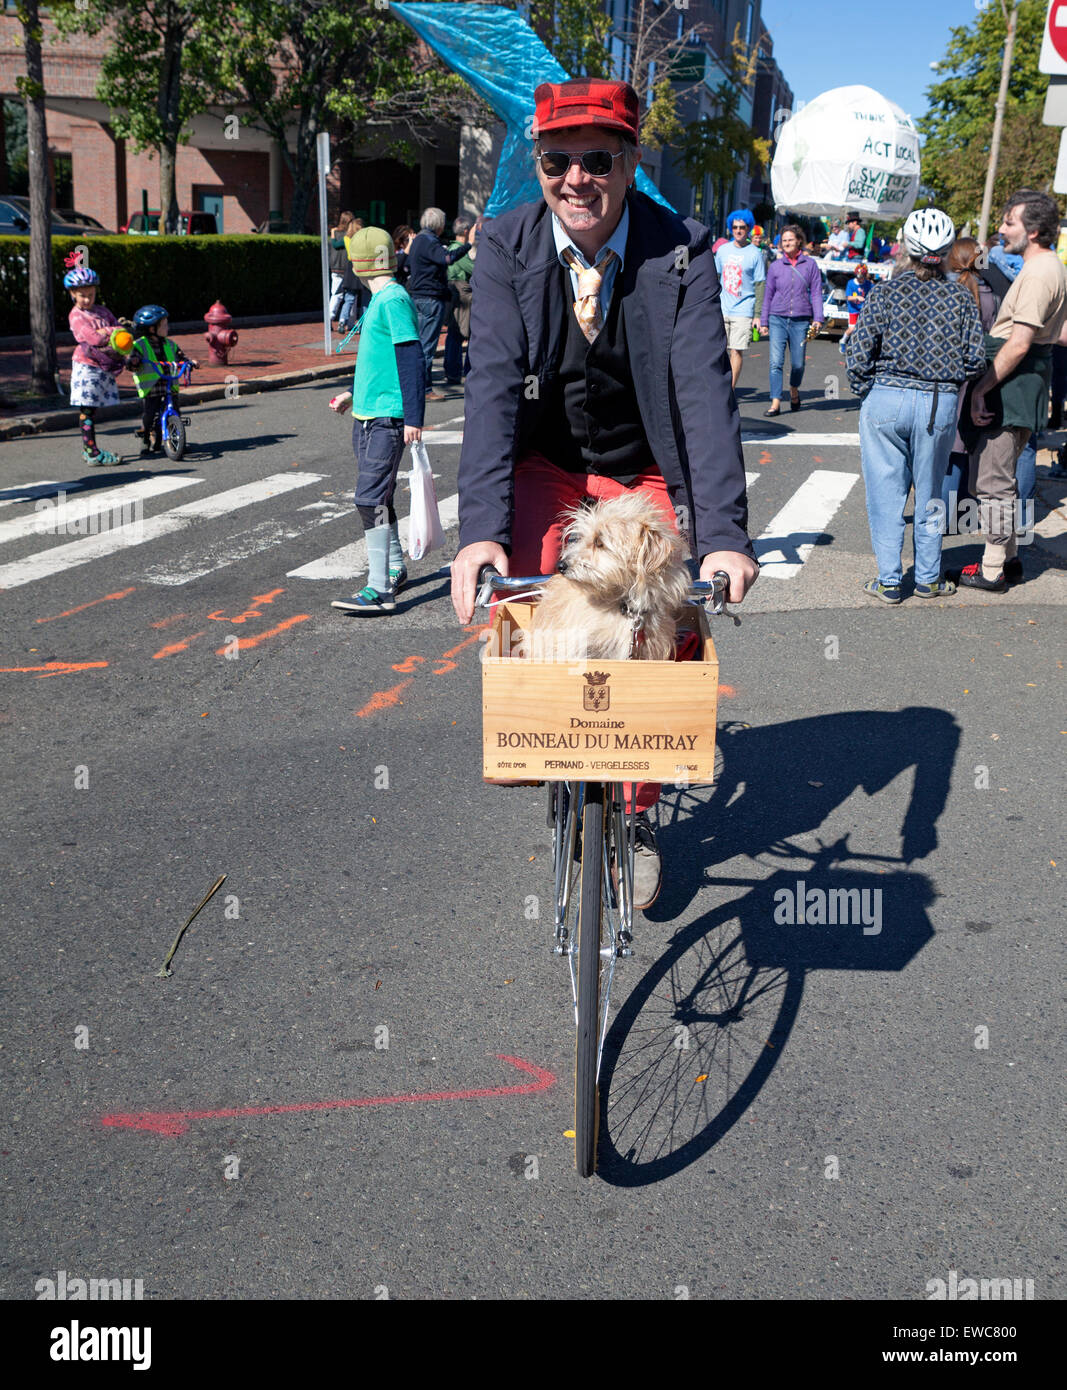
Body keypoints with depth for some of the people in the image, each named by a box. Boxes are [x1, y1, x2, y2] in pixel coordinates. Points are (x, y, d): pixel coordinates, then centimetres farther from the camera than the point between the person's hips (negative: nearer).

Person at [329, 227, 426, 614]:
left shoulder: (393, 300, -14)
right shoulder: (380, 300, 15)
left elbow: (412, 359, -19)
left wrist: (413, 417, -24)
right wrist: (352, 392, 37)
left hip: (387, 419, -10)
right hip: (367, 415, 10)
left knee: (371, 499, -13)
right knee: (378, 497, 17)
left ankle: (379, 590, -12)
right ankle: (395, 570, 30)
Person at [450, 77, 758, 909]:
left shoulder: (683, 251, -16)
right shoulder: (506, 247, -13)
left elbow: (705, 389, -25)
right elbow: (492, 385, -23)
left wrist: (725, 534, -37)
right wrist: (481, 529, -37)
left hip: (645, 473, 0)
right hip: (544, 464, 1)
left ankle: (636, 821, 21)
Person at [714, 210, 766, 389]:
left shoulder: (755, 253, 1)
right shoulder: (723, 250, 11)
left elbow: (760, 285, 0)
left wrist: (758, 314, -6)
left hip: (743, 311, -3)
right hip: (722, 310, 3)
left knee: (737, 351, -5)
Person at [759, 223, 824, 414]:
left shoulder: (810, 264, 4)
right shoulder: (776, 266, 7)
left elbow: (816, 293, 4)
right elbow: (768, 295, 12)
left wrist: (818, 318, -6)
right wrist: (764, 322, 9)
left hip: (800, 321, 0)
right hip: (777, 319, 0)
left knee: (798, 364, 7)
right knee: (776, 362, -11)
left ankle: (794, 390, 36)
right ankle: (775, 403, -11)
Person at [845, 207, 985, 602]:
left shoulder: (887, 292, -4)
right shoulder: (961, 298, 1)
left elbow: (859, 353, -8)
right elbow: (974, 360, 0)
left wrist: (866, 392, 7)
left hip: (886, 401, -2)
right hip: (940, 406, 2)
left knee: (886, 493, 6)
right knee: (929, 493, 13)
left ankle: (888, 582, 10)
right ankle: (928, 579, 22)